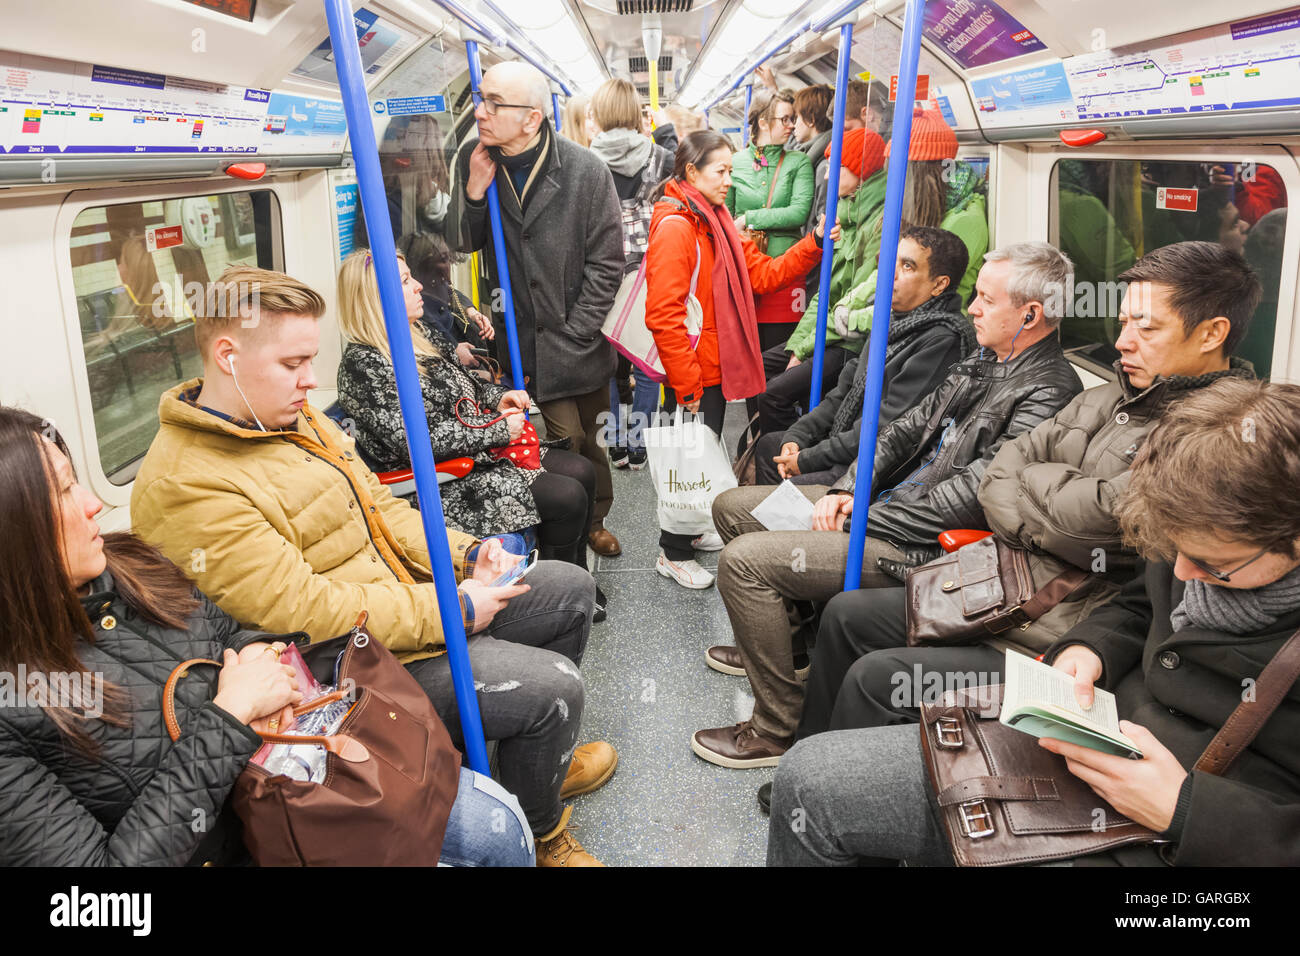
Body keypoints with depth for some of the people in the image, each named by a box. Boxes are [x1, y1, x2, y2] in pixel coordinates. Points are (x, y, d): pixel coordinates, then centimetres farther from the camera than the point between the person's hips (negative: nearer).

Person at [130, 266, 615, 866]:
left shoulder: (298, 420, 8)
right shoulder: (185, 489, -24)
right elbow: (302, 614, -28)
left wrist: (465, 554, -3)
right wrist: (453, 608, -22)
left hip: (411, 602, 10)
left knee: (571, 588, 14)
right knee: (551, 684, -19)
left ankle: (542, 753, 33)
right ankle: (539, 834, 12)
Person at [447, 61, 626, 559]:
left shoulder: (587, 171, -12)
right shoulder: (473, 159, -3)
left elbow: (606, 265, -8)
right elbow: (461, 245, 5)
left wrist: (570, 337, -11)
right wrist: (473, 192, -15)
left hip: (580, 338, 0)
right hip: (522, 339, 0)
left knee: (593, 440, 16)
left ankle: (595, 521, 41)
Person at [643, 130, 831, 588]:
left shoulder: (716, 221, 12)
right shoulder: (675, 226, -18)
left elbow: (760, 274, 10)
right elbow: (663, 315, -23)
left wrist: (814, 243, -1)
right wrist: (687, 383, -21)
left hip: (717, 367, 9)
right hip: (695, 373, -9)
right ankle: (673, 553, 17)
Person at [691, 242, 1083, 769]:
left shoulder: (1047, 394, -19)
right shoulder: (984, 361, 11)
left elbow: (965, 498, -24)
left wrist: (858, 519, -16)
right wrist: (846, 490, 0)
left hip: (919, 546, -10)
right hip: (880, 501, 10)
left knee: (744, 559, -21)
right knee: (732, 506, 13)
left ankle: (779, 730, -6)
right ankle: (770, 641, 31)